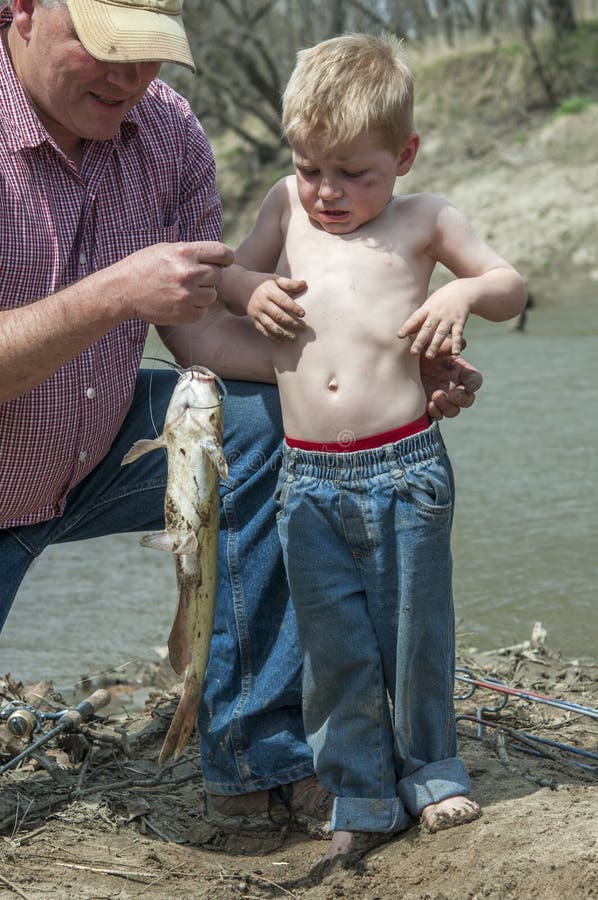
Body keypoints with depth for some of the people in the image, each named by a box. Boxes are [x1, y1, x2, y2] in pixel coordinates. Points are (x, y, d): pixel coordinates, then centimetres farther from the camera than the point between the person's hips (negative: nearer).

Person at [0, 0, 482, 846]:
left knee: (272, 422, -12)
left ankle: (254, 753, -3)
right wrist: (113, 297, -40)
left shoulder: (168, 130, -8)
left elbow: (201, 330, -4)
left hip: (93, 459, 6)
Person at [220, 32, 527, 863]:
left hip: (405, 468, -2)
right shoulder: (287, 205, 9)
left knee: (415, 636, 8)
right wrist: (251, 290, -3)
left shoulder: (424, 221, 3)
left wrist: (466, 292, -12)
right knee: (334, 648, 6)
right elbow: (230, 271, 21)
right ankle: (362, 797, 21)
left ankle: (430, 774, 29)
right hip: (309, 479, 2)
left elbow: (513, 288, 10)